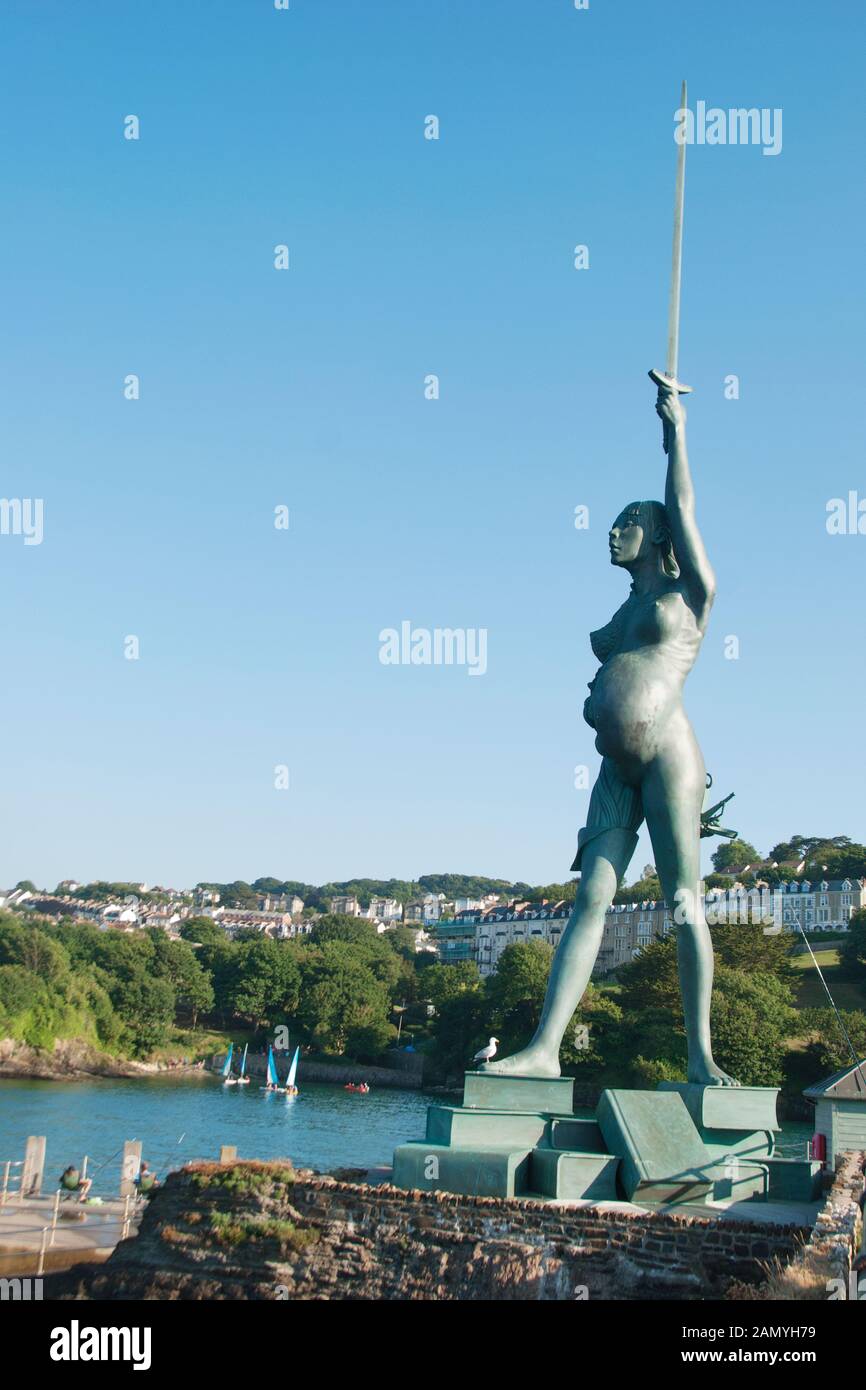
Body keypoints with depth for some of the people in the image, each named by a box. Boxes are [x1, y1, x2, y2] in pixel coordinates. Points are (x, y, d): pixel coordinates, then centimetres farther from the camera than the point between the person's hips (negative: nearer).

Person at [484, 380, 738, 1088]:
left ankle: (701, 1055, -4)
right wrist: (600, 693, 17)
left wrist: (677, 429, 15)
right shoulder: (624, 613, 26)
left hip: (668, 755, -7)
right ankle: (545, 1048, -9)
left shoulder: (690, 593, 8)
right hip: (617, 769, 7)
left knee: (683, 901, -7)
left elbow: (680, 507, 6)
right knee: (590, 898, -3)